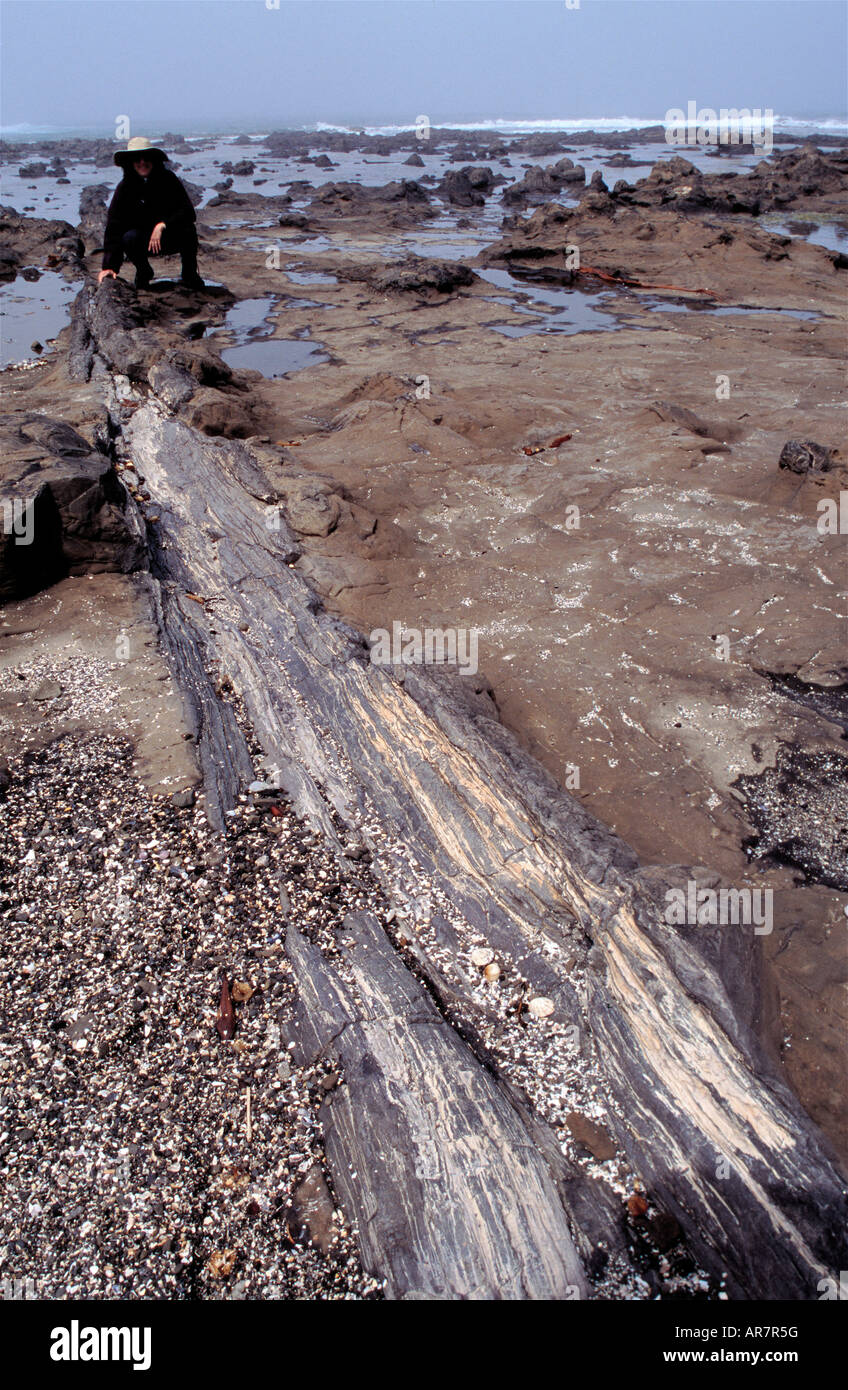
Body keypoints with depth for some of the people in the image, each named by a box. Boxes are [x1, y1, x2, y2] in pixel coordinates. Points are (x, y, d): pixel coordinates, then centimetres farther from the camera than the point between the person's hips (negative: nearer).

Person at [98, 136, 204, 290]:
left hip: (172, 239, 0)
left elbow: (188, 212, -18)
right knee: (129, 237, -31)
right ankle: (143, 272, 1)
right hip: (143, 241, 0)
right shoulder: (125, 188, -12)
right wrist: (109, 266, -29)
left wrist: (162, 225, -35)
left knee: (188, 230, -30)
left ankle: (189, 274, -2)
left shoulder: (168, 179, -11)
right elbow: (113, 228, -18)